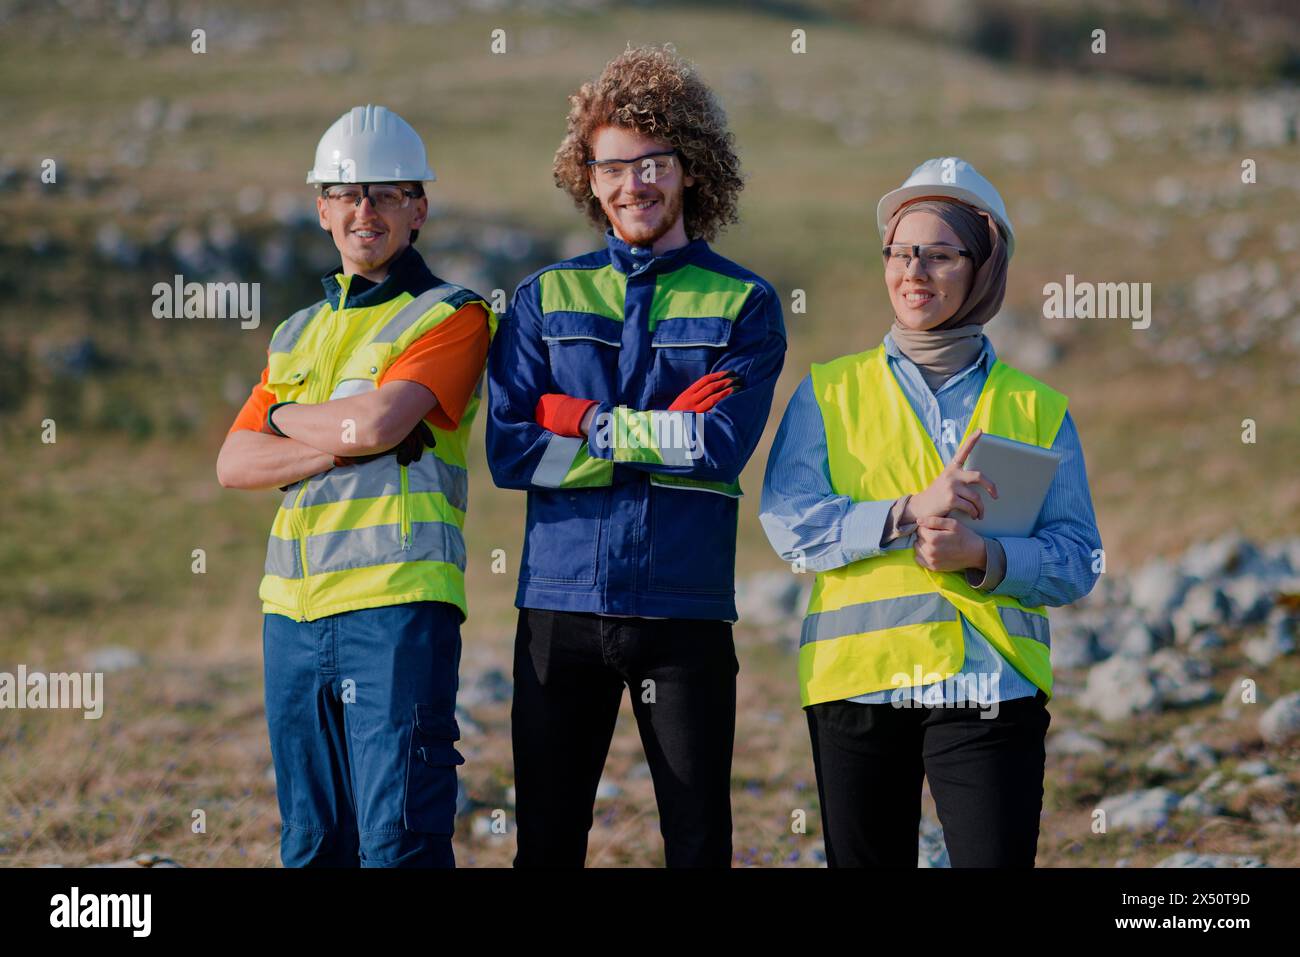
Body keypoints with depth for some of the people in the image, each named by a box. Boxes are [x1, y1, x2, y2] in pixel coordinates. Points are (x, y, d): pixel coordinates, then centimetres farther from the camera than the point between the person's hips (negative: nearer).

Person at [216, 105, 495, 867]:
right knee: (312, 845, 9)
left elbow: (378, 422, -15)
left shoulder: (452, 316, 1)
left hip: (397, 603, -7)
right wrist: (338, 446, -6)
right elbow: (234, 463, 11)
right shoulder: (300, 333, 21)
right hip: (295, 606, 7)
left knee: (400, 840, -12)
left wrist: (286, 416, 5)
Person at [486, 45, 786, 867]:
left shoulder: (744, 304, 4)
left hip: (685, 611, -2)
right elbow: (510, 451, -3)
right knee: (547, 841, 5)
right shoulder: (547, 298, 9)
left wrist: (586, 424, -9)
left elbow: (723, 445, -11)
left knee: (700, 842, 1)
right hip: (561, 604, 2)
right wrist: (664, 434, -9)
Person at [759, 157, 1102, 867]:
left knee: (997, 860, -11)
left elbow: (1078, 563, 4)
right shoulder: (830, 394, 10)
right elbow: (788, 524, -4)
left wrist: (984, 556, -15)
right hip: (857, 680, 1)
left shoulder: (1037, 409, 11)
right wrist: (908, 511, -18)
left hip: (990, 688, -1)